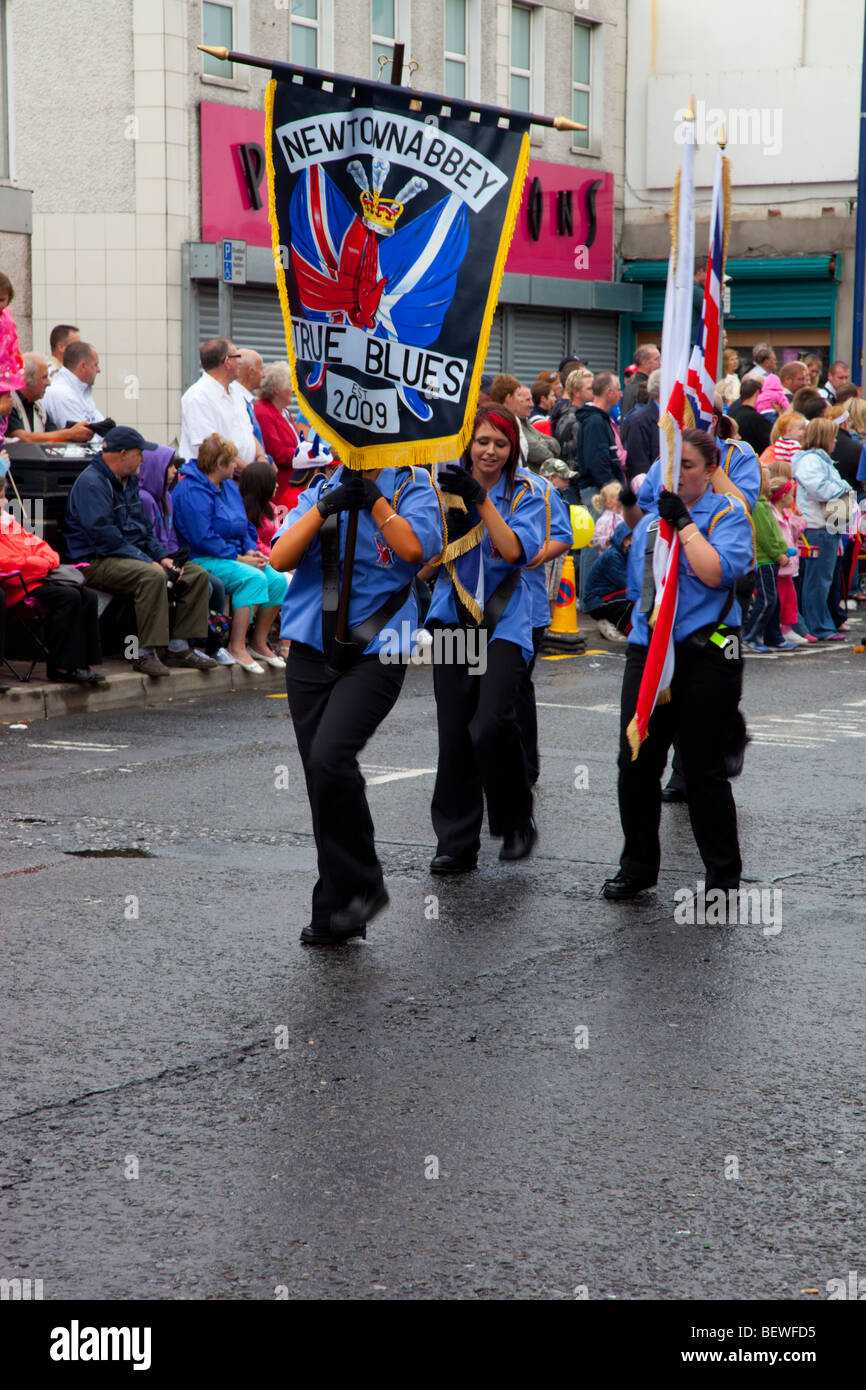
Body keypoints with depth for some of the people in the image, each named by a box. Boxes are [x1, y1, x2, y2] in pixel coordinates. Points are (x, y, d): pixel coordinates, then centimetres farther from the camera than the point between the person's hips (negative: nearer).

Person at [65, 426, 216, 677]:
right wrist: (147, 561, -21)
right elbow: (103, 535, -21)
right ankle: (145, 653, -34)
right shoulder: (91, 483, -13)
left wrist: (161, 557, 5)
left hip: (133, 555, 10)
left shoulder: (129, 481, 18)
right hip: (97, 561, -10)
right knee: (152, 576, -37)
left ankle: (179, 647, -5)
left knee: (196, 575, -3)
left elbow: (143, 527, 23)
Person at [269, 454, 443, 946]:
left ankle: (363, 886, -5)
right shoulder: (320, 491, 13)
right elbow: (281, 557, 0)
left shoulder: (412, 485, 3)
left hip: (376, 652, -5)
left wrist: (373, 497, -11)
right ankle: (335, 912, 14)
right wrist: (326, 507, -11)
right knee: (322, 776, 4)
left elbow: (415, 547, -15)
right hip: (312, 651, 5)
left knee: (331, 758, -23)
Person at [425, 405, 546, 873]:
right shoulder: (448, 487, 7)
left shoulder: (525, 495, 3)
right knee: (454, 733, 0)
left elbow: (516, 550, -13)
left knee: (491, 724, -20)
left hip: (505, 622, -2)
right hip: (454, 619, 3)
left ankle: (516, 822, 2)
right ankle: (456, 843, 11)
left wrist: (481, 499, -18)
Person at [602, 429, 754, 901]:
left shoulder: (727, 515, -2)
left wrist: (684, 523, -17)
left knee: (703, 771, 0)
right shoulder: (649, 521, 16)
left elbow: (717, 572, -19)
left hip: (706, 655, -5)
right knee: (636, 764, 4)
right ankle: (637, 868, 19)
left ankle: (724, 877, 12)